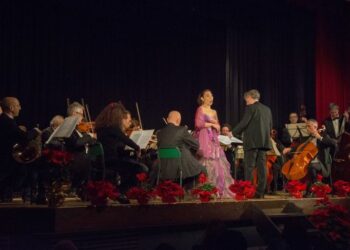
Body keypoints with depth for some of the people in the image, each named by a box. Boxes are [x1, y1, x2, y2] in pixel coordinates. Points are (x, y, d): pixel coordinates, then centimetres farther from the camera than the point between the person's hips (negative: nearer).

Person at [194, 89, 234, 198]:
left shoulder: (214, 112, 20)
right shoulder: (200, 109, -1)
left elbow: (218, 126, 18)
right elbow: (198, 124, -15)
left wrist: (216, 125, -3)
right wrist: (211, 124, -7)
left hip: (213, 139, 7)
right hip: (204, 139, -7)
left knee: (217, 163, 1)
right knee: (207, 163, -12)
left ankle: (219, 189, 3)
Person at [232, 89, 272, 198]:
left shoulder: (250, 108, -8)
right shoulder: (267, 109, 14)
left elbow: (243, 123, -13)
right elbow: (270, 126, 15)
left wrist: (233, 132, -2)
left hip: (252, 142, -7)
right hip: (264, 141, 7)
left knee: (249, 167, -3)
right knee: (261, 167, 6)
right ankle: (260, 191, 7)